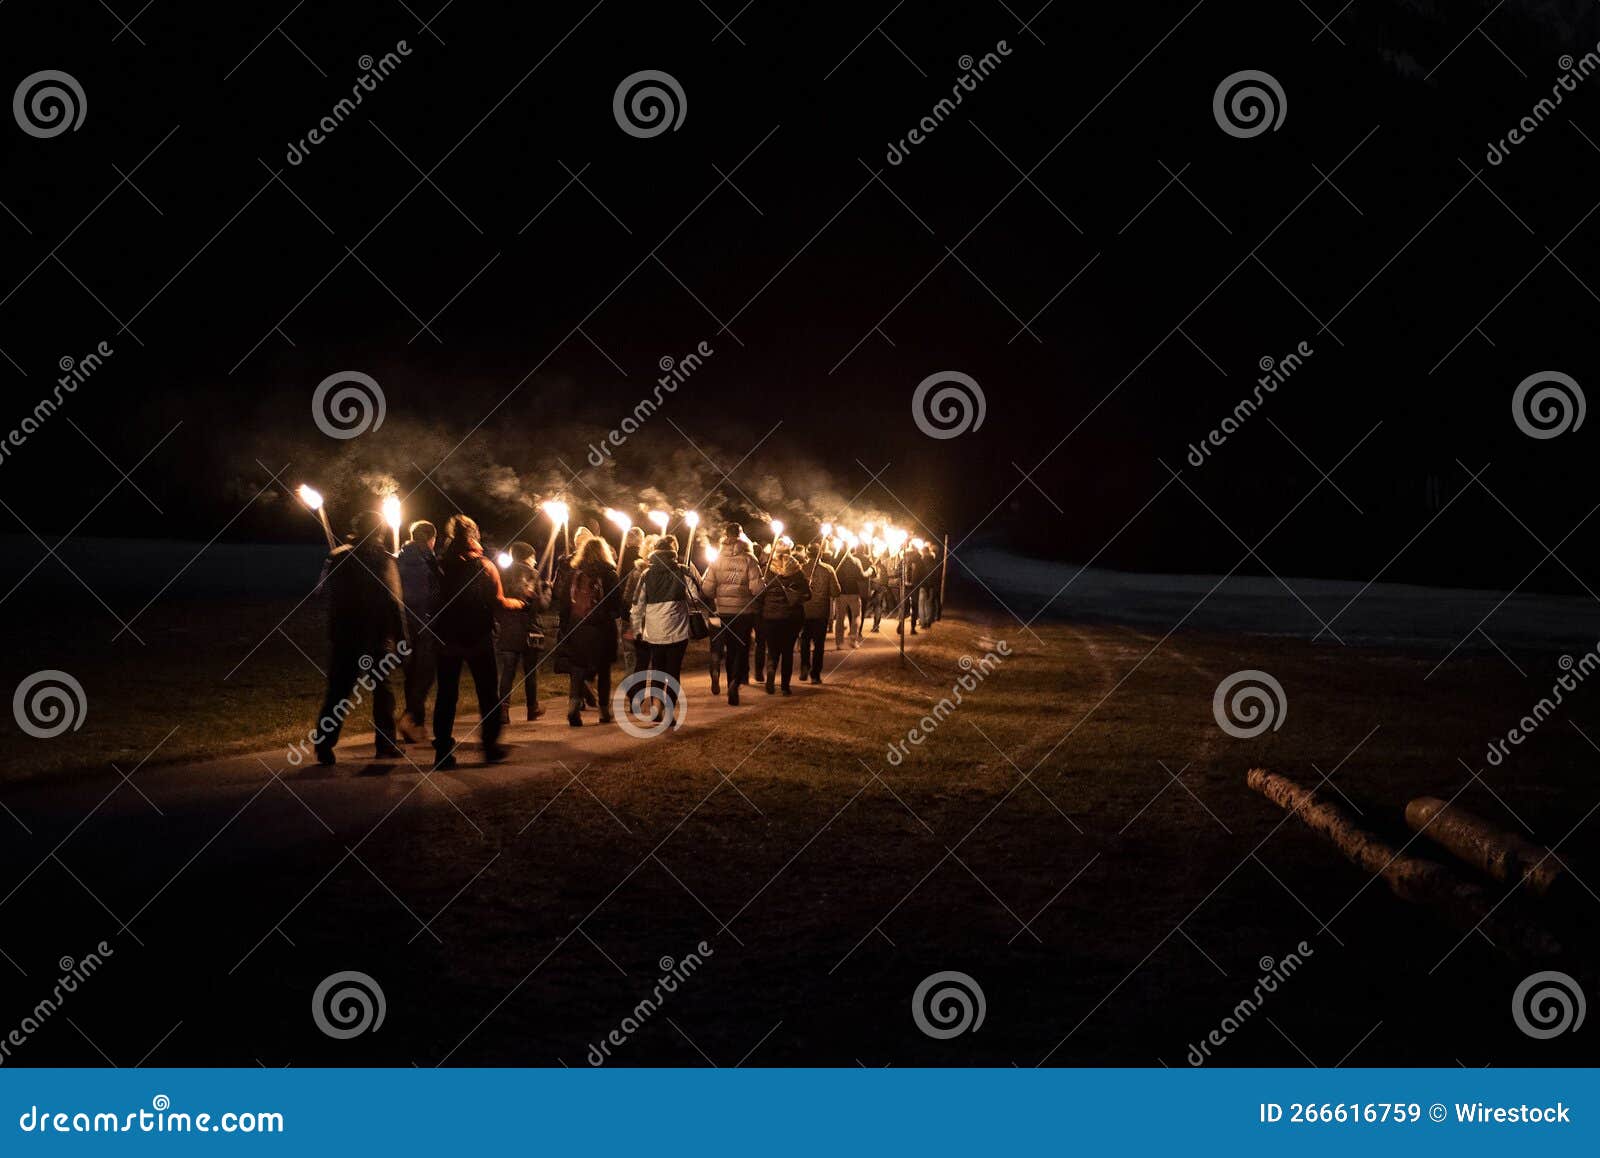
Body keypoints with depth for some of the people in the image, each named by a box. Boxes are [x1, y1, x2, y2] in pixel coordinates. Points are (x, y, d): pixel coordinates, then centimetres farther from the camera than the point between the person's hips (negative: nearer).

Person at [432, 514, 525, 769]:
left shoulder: (439, 566, -1)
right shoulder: (484, 566, -8)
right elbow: (498, 603, -11)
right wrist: (516, 604, 7)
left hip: (446, 640, 2)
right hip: (479, 641, -2)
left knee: (446, 695, 7)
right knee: (488, 693, 11)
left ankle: (443, 751, 2)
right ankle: (490, 746, 11)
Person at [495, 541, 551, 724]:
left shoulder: (503, 575, 3)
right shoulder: (531, 575, -6)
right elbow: (542, 605, -9)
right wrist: (546, 588, 7)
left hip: (507, 632, 2)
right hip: (529, 633, -2)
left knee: (507, 672, 2)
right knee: (531, 672, 12)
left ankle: (503, 708, -13)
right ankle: (533, 708, 21)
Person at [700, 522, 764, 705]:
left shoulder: (717, 560, -4)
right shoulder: (748, 560, -11)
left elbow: (707, 589, -7)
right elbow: (757, 588, -18)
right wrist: (764, 586, 4)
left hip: (724, 611, 2)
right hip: (745, 610, -2)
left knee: (730, 649, 14)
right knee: (742, 647, 8)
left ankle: (732, 690, 18)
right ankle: (735, 682, -16)